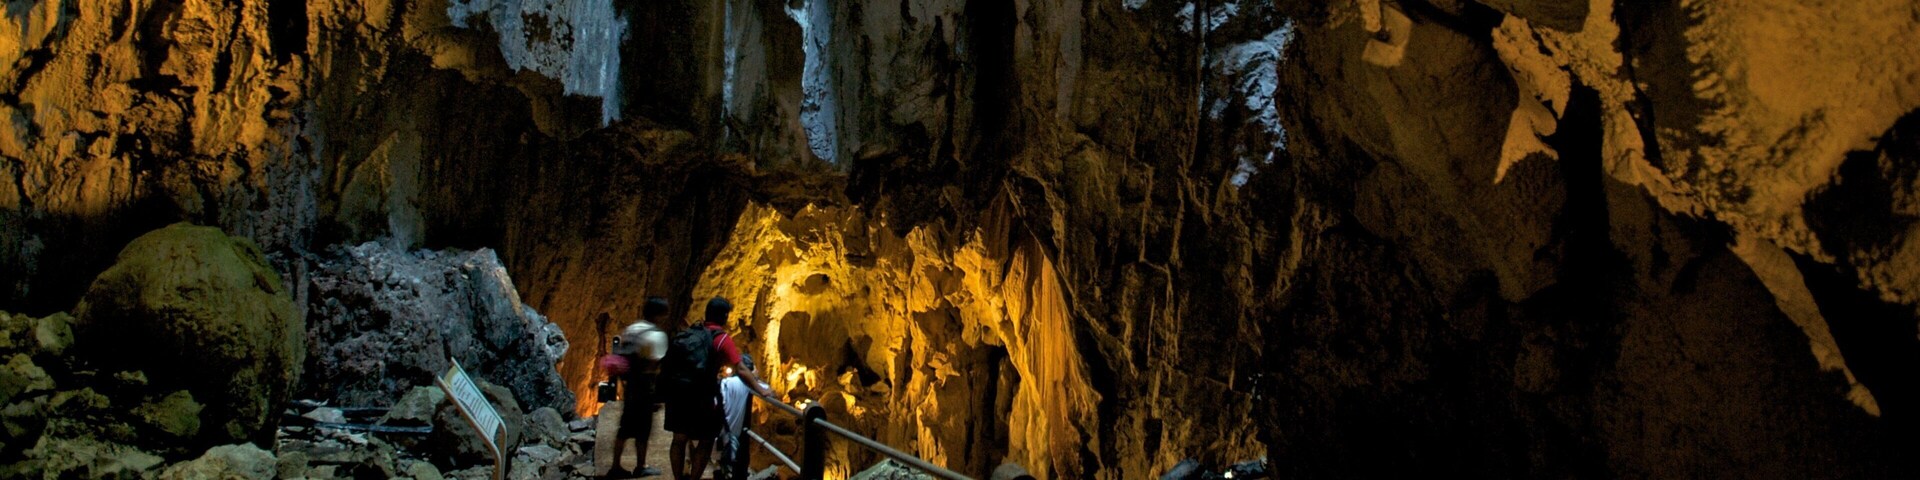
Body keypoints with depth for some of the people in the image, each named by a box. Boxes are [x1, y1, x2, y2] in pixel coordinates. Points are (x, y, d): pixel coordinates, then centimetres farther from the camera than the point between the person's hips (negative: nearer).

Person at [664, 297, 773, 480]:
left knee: (680, 439, 17)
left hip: (675, 392, 6)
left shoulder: (689, 333, 15)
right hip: (700, 396, -6)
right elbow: (741, 370, -9)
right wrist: (761, 390, -6)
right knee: (705, 441, 8)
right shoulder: (722, 338, -4)